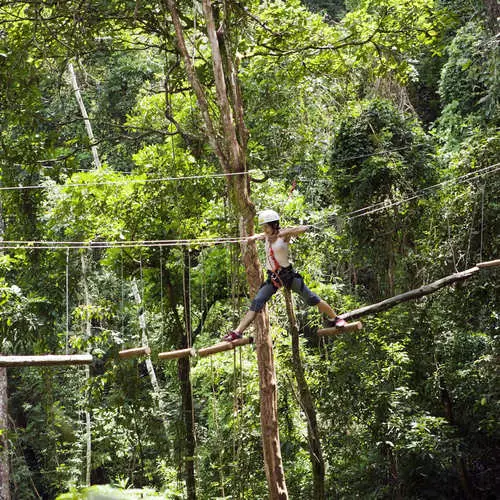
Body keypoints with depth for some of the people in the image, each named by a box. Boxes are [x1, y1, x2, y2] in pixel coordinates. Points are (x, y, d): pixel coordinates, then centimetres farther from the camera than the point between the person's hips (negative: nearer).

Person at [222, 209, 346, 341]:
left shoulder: (284, 235, -12)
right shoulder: (266, 236, 4)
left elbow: (305, 228, -20)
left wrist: (287, 231, -32)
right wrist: (253, 237, -3)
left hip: (288, 274, -5)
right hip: (272, 277, 5)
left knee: (311, 298, -2)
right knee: (256, 304, -6)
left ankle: (335, 318, 15)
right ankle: (238, 331, -11)